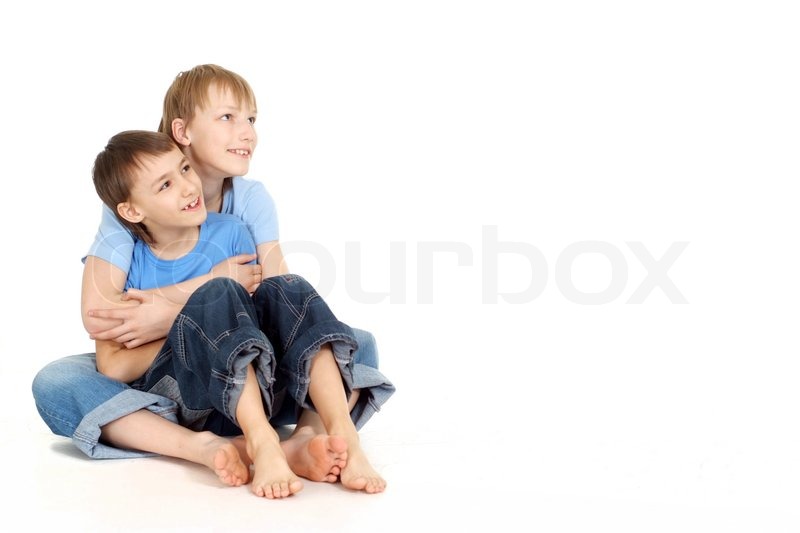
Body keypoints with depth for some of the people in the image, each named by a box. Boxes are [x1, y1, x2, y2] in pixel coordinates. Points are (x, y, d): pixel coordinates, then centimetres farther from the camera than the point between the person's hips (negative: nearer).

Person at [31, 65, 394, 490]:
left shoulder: (251, 199, -2)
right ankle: (203, 446, -44)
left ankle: (306, 438, -43)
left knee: (357, 343, -15)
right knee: (54, 383, -29)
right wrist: (213, 283, -21)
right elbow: (97, 317, -21)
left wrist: (175, 314, -25)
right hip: (159, 377, -2)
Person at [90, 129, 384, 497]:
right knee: (220, 294, -29)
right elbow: (112, 366, -11)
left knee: (288, 289, -22)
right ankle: (260, 440, -44)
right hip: (172, 381, -3)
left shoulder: (229, 233, 1)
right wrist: (196, 328, -15)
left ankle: (342, 433, -38)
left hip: (250, 381, 4)